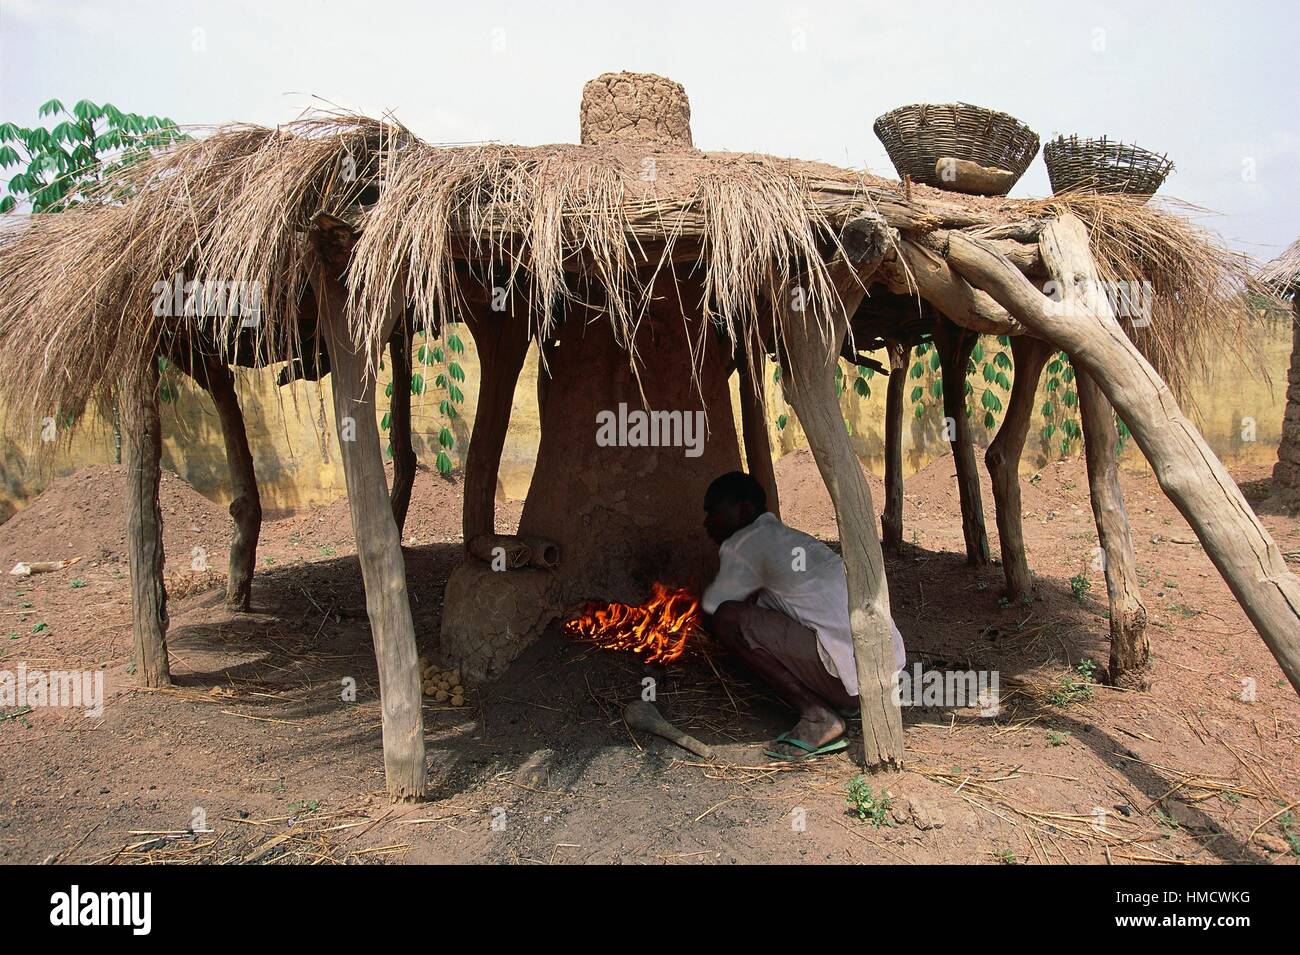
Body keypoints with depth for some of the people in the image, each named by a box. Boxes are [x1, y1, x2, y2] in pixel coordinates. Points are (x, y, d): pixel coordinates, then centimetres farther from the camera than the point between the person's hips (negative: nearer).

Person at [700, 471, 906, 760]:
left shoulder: (741, 545, -3)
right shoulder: (788, 537, 23)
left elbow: (709, 613, 6)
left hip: (853, 670, -9)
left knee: (728, 619, -10)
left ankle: (817, 717, -8)